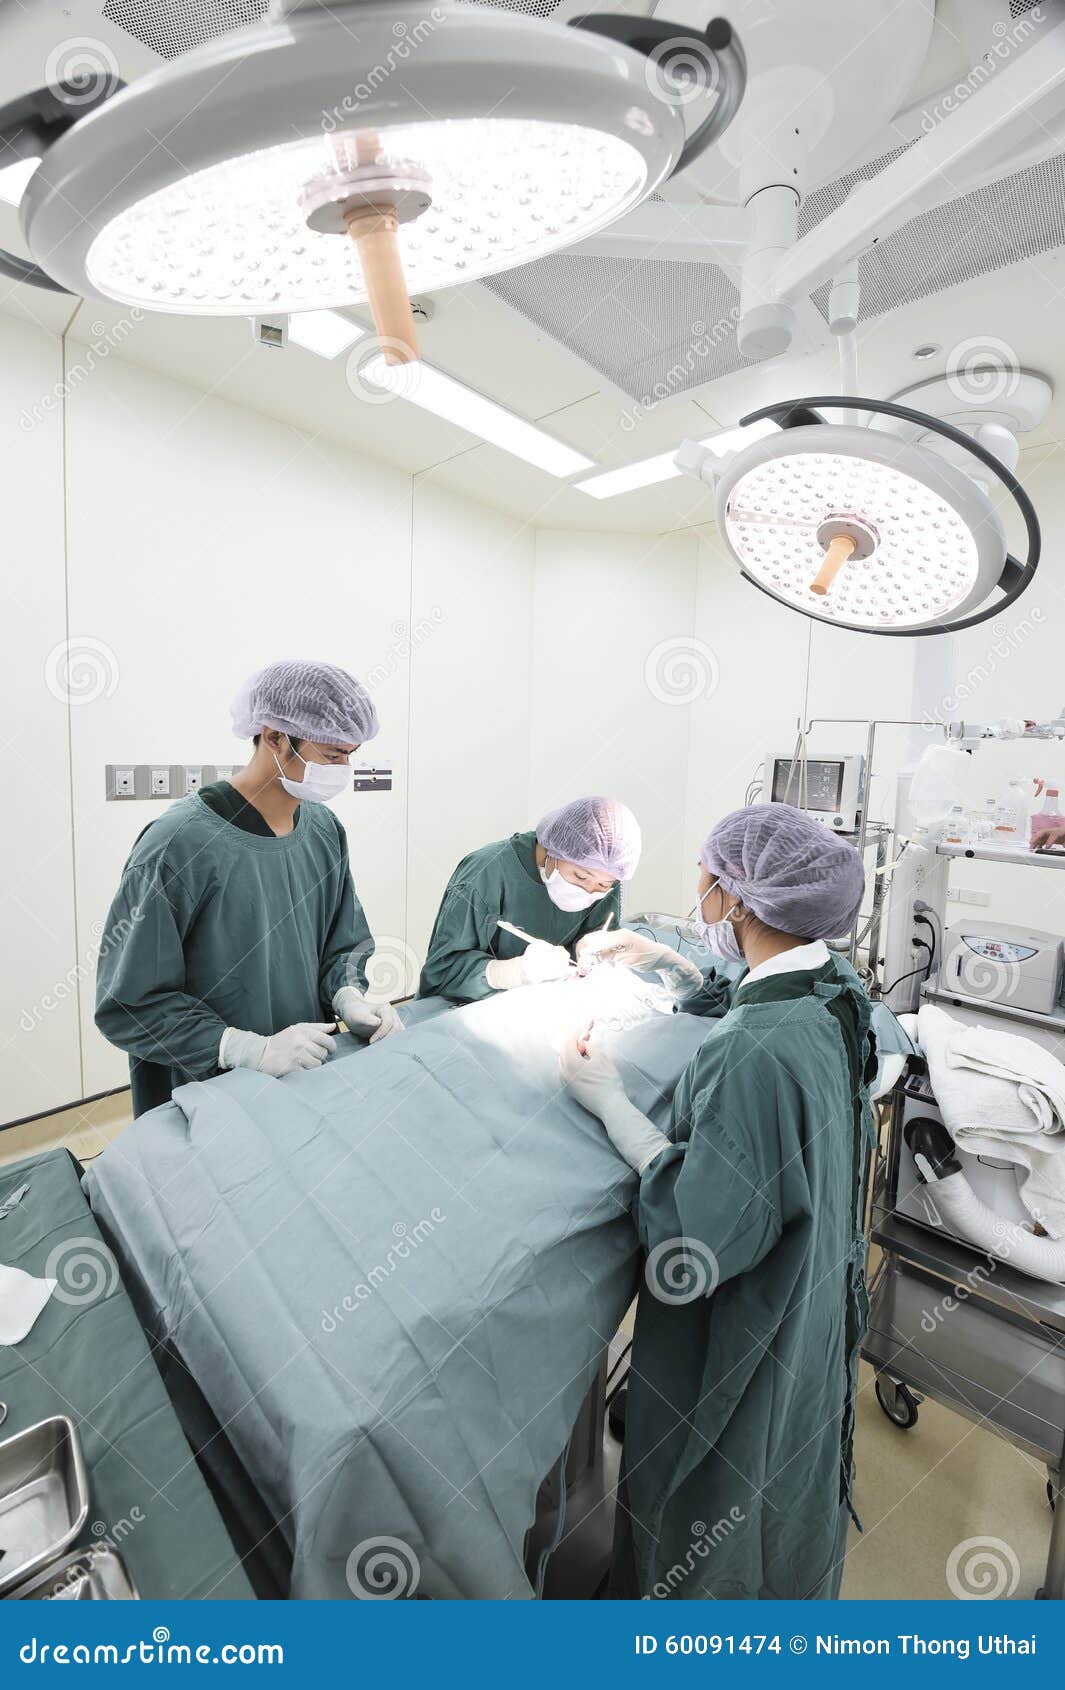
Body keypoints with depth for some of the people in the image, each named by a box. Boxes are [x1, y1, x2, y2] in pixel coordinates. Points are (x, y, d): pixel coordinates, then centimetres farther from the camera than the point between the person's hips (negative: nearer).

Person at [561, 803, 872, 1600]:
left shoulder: (754, 1055, -39)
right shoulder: (835, 988, -11)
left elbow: (706, 1228, -30)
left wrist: (610, 1100, -24)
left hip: (741, 1344, -8)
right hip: (813, 1304, 8)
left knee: (709, 1519, 23)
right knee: (784, 1488, 35)